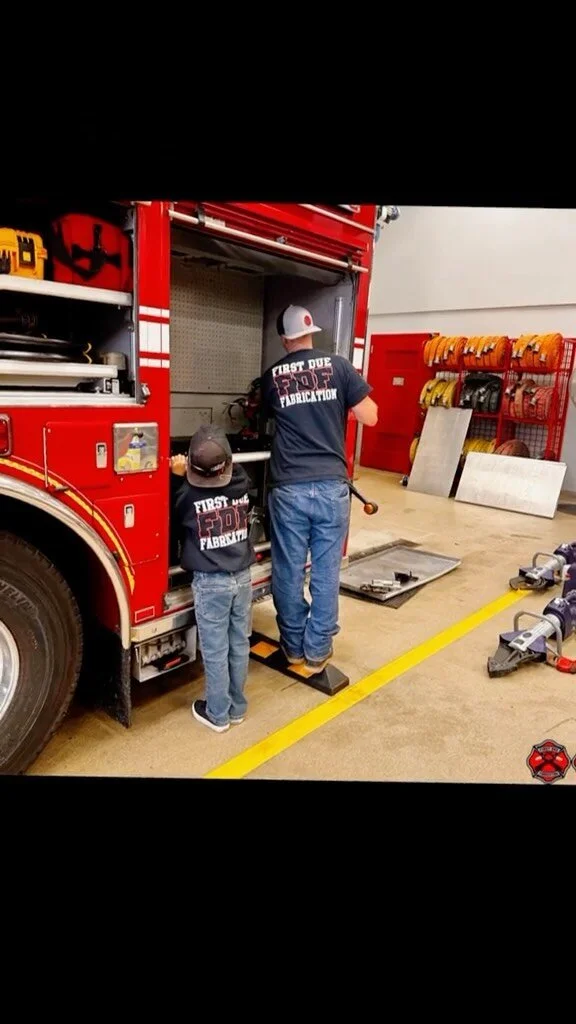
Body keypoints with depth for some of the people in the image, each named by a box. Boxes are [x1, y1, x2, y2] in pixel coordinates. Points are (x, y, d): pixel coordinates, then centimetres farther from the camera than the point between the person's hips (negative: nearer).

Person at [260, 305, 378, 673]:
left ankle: (293, 646, 26)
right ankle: (318, 650, 20)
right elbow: (369, 417, 1)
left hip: (288, 487, 1)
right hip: (331, 485, -1)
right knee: (326, 570, 9)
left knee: (289, 570, 12)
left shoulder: (273, 376, 8)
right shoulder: (338, 365, 1)